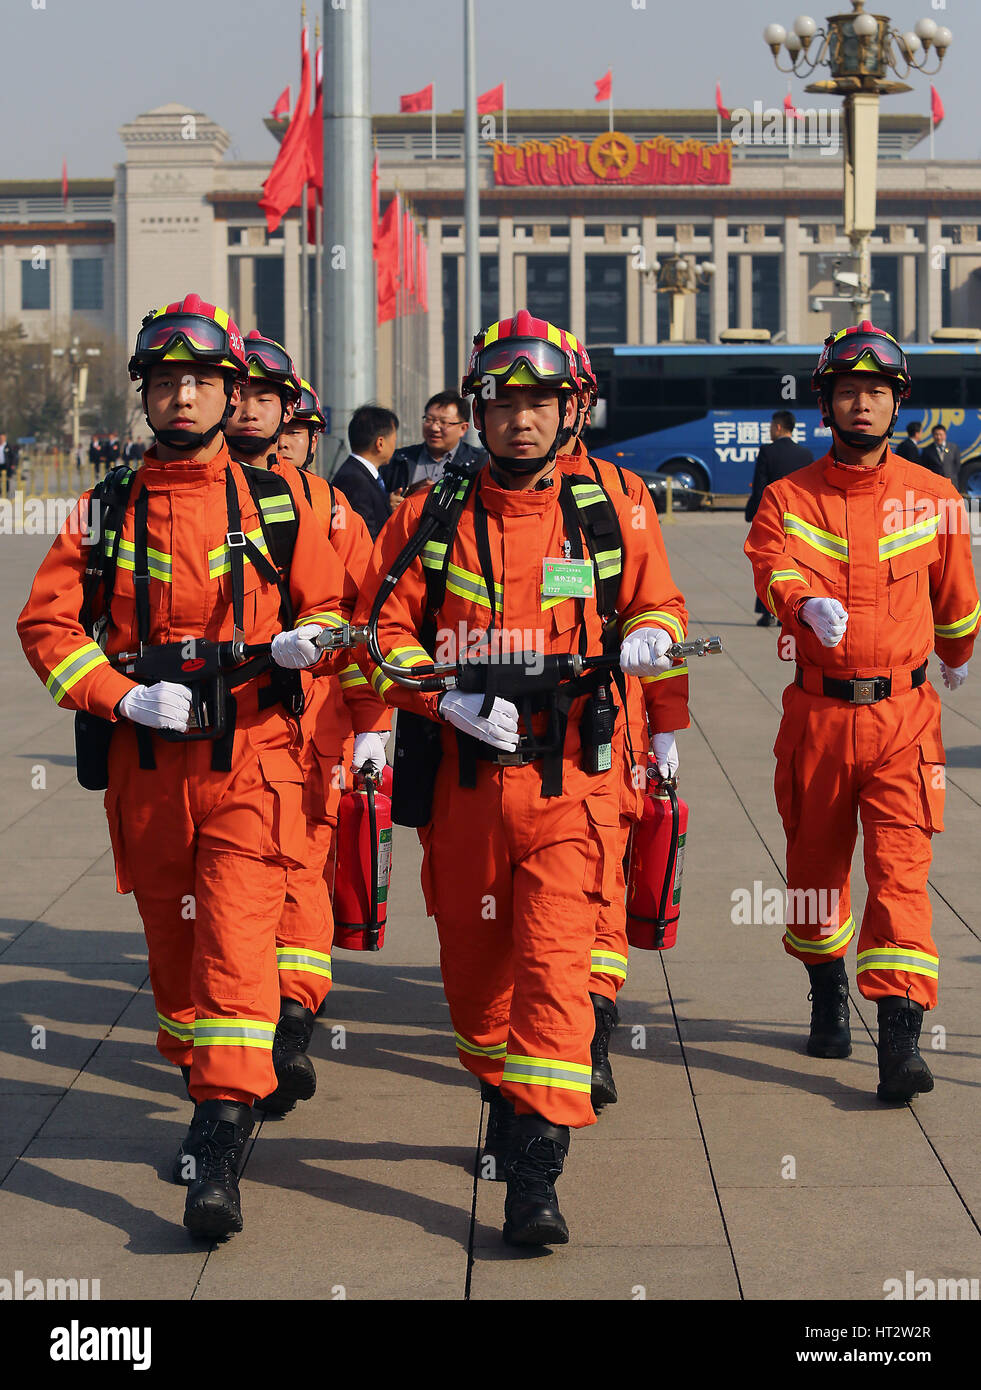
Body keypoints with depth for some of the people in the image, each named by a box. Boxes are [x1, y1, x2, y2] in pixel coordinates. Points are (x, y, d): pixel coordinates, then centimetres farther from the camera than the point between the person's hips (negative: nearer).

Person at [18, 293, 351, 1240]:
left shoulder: (276, 504, 4)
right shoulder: (106, 510, 6)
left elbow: (327, 602, 12)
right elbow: (47, 622, 3)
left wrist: (307, 639, -12)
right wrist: (127, 697, -10)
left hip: (251, 759, -2)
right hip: (145, 764, 3)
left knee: (234, 943, -13)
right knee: (172, 944, 12)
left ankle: (220, 1150, -16)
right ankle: (211, 1101, 31)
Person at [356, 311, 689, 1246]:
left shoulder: (608, 516, 4)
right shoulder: (431, 516, 3)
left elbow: (657, 602, 18)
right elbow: (383, 630, 2)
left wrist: (648, 638, -6)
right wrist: (449, 700, -13)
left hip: (570, 783, -2)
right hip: (465, 776, 2)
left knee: (553, 964, -12)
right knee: (471, 963, 13)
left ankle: (536, 1172, -13)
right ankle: (505, 1099, 41)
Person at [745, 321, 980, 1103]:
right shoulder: (788, 500, -1)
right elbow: (773, 573, -20)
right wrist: (809, 606, -41)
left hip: (903, 713, -1)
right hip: (817, 714, 1)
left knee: (901, 871, -11)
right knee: (815, 869, 15)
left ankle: (902, 1038, -15)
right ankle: (828, 994, 39)